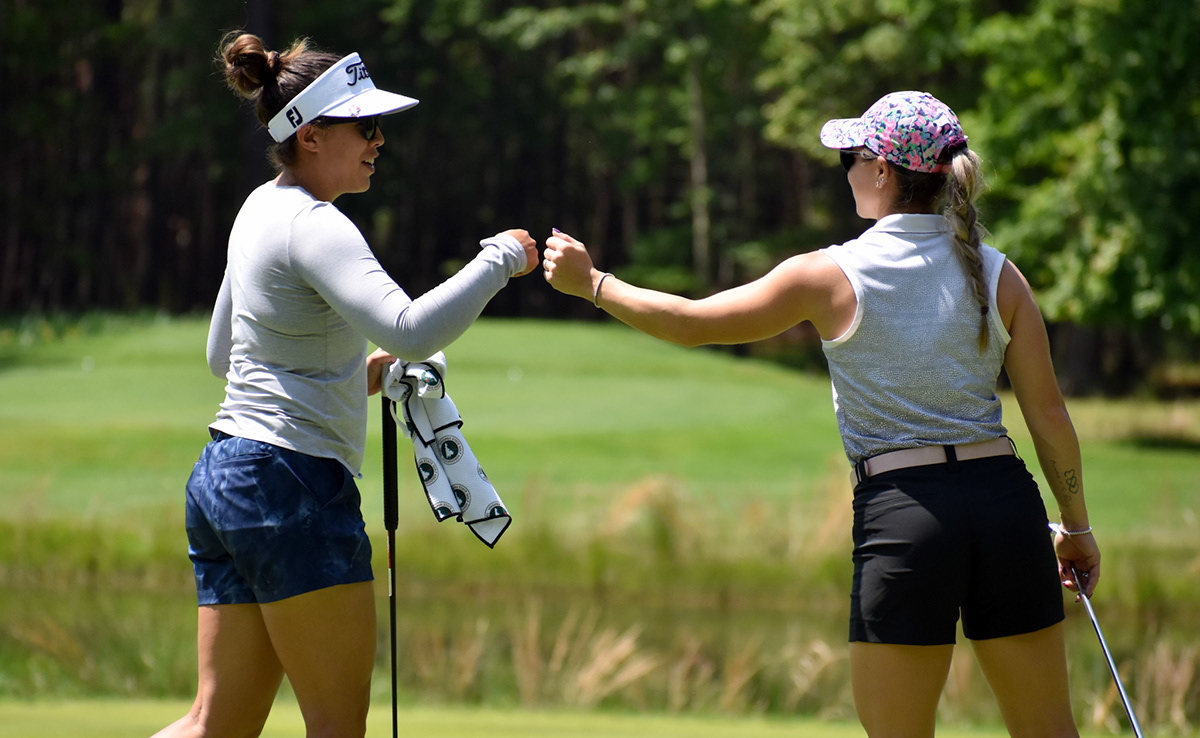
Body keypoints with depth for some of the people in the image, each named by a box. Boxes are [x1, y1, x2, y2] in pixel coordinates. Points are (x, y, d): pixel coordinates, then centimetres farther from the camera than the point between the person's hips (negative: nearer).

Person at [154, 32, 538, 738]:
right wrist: (500, 258, -18)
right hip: (292, 482, -10)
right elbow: (411, 331, -30)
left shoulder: (263, 208, 16)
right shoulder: (315, 227, -14)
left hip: (224, 479, 10)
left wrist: (354, 373, 21)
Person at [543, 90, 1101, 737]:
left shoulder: (832, 276, -3)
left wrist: (591, 283, 15)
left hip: (901, 512, -3)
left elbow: (692, 323, 2)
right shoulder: (997, 274, 5)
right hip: (1006, 501, 3)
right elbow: (1047, 412, 6)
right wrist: (1077, 525, 16)